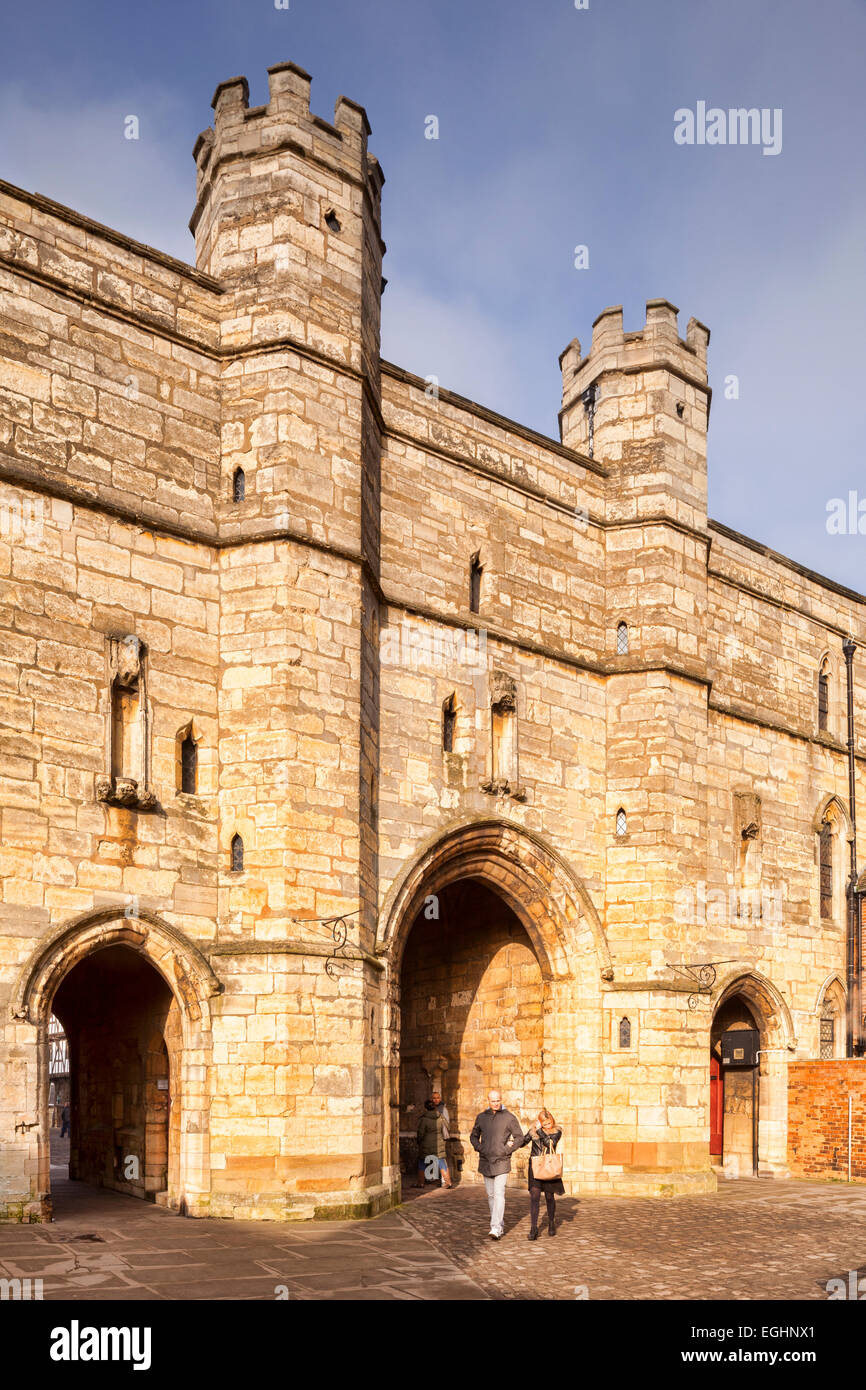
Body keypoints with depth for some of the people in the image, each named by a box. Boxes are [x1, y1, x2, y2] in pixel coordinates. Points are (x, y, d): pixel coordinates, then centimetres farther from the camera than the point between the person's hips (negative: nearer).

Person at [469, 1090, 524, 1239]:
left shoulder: (509, 1117, -4)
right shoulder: (481, 1117, 6)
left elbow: (519, 1137, 0)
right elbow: (473, 1136, 18)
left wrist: (507, 1150, -9)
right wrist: (479, 1148, 1)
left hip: (502, 1161, -4)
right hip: (485, 1162, 4)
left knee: (499, 1194, -13)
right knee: (491, 1195, 9)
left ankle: (496, 1229, -17)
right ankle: (501, 1224, 23)